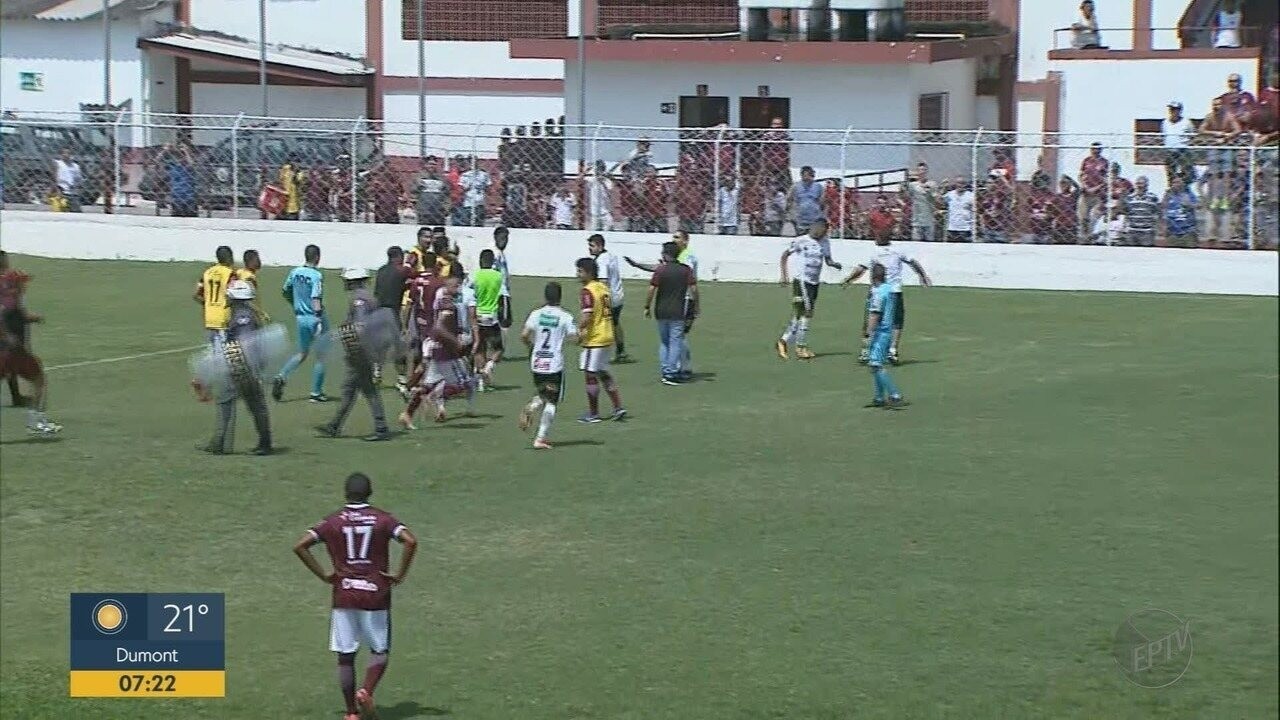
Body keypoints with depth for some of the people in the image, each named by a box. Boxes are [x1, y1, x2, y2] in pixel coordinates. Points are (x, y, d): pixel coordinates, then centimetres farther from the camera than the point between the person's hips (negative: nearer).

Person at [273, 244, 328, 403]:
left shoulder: (295, 272, 3)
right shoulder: (316, 276, -17)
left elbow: (286, 293, 16)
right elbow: (316, 300, -25)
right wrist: (319, 324, -25)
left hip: (300, 317, 6)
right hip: (314, 318, -6)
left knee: (302, 353, 19)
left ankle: (281, 377, -3)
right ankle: (316, 393, 9)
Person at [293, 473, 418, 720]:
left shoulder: (332, 522, 2)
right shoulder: (383, 519, -2)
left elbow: (300, 546, -6)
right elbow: (410, 541, -16)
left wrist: (324, 575, 0)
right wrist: (400, 575, -7)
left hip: (343, 596, 1)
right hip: (376, 595, -1)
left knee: (345, 656, 8)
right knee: (380, 650, 11)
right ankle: (366, 691, -13)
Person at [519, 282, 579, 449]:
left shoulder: (536, 314, -1)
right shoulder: (565, 317, -8)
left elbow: (524, 335, -5)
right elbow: (575, 338, -11)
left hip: (537, 362, 3)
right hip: (555, 364, -3)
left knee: (541, 395, 24)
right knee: (551, 402, 4)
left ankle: (531, 407, -10)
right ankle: (540, 439, -3)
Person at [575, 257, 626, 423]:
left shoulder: (587, 292, -16)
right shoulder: (603, 288, 11)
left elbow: (587, 317, -25)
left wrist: (579, 332, -13)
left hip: (594, 339, -9)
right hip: (607, 336, 9)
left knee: (590, 375, -1)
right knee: (604, 374, 18)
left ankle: (593, 414, 4)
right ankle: (618, 407, 16)